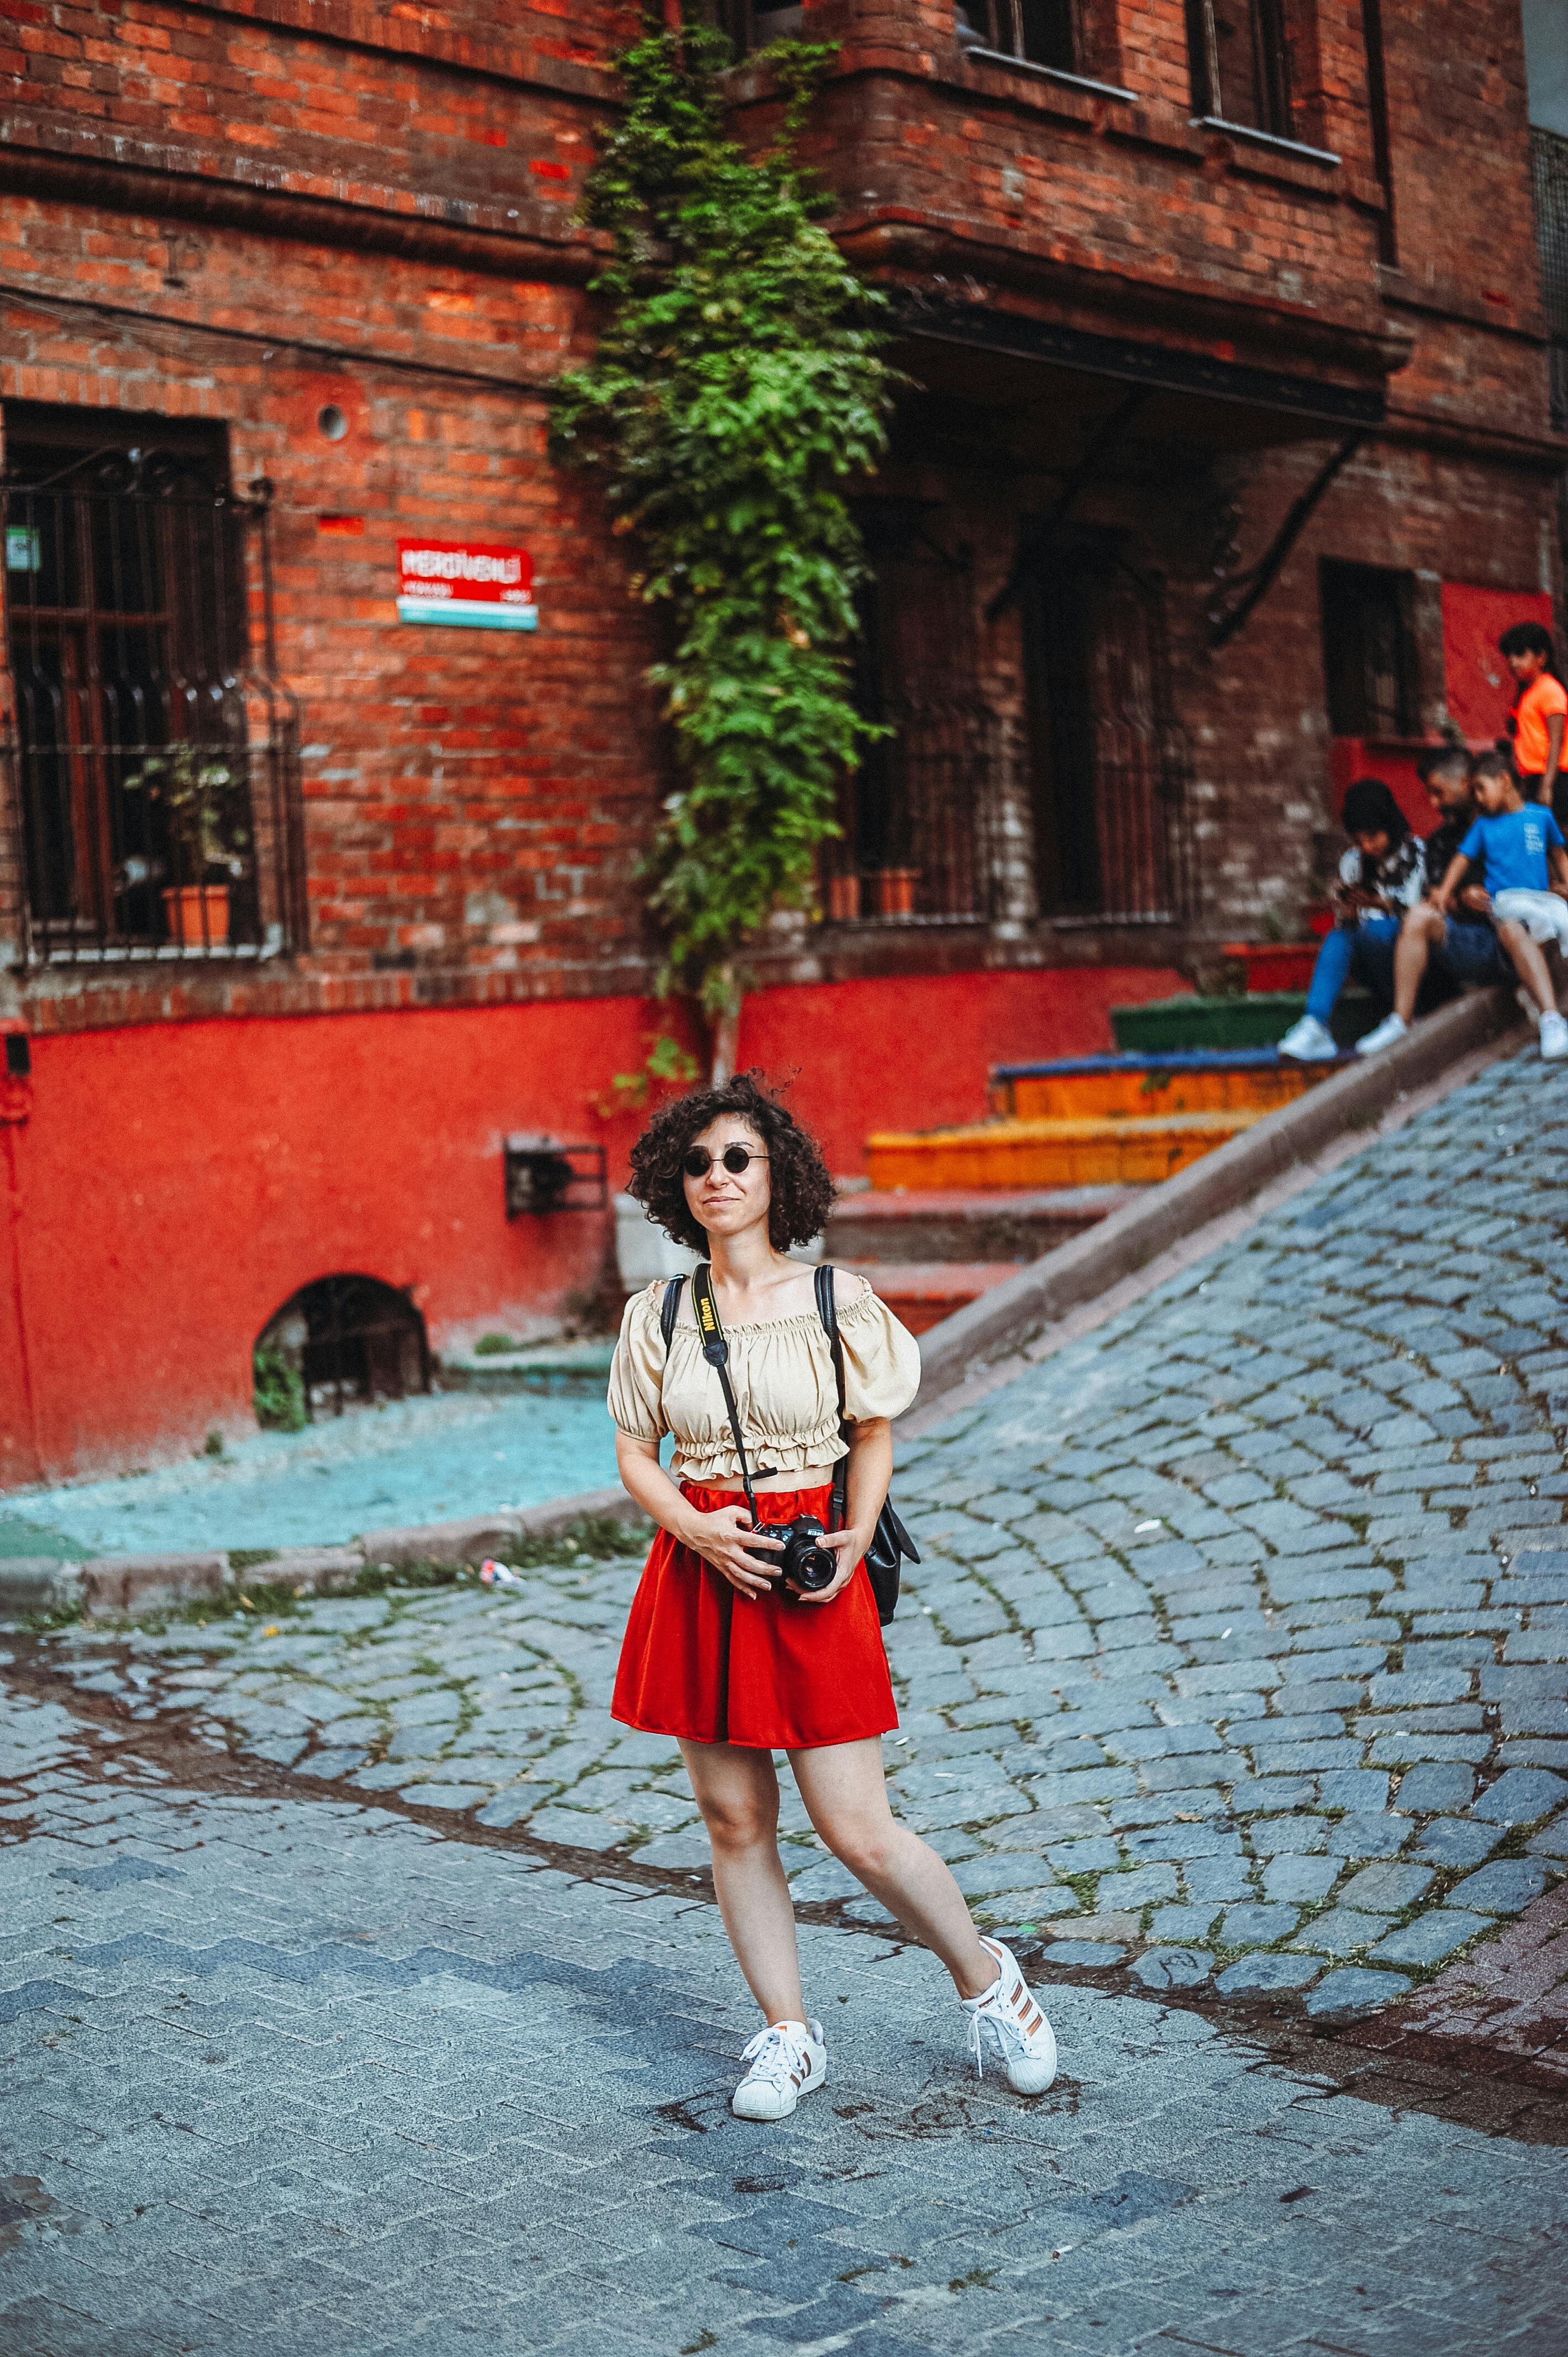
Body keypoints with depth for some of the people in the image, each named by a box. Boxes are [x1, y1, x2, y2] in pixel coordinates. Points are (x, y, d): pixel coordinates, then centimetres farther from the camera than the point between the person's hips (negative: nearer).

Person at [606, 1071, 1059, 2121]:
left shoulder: (838, 1304, -3)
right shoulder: (658, 1315, 2)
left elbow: (874, 1436, 8)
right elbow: (636, 1454, 8)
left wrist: (855, 1539, -8)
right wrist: (698, 1529, -11)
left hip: (811, 1586, -3)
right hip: (698, 1573, 3)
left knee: (858, 1829, -3)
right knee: (735, 1819, 7)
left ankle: (986, 1977, 21)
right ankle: (789, 2035, 22)